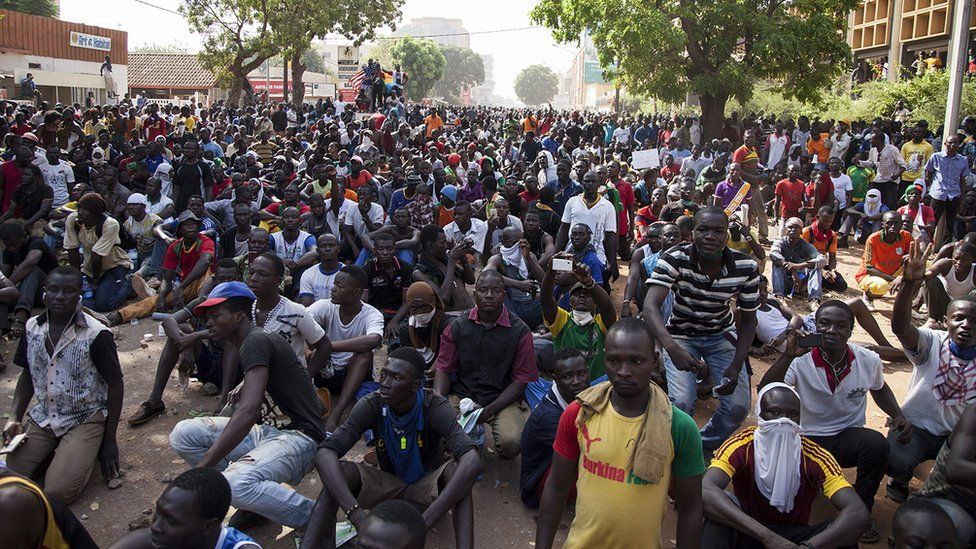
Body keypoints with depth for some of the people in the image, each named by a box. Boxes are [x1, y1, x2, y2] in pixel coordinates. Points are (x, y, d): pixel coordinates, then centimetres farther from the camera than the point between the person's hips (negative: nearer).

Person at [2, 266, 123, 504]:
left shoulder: (96, 334, -17)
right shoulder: (33, 327, 0)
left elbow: (115, 384, -9)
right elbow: (27, 375, 13)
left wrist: (110, 440, -7)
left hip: (84, 419, -5)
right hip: (43, 416, 5)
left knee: (58, 492, -19)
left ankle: (90, 450, 8)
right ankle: (60, 453, 12)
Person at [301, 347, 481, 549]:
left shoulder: (435, 407, -26)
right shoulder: (372, 406, -20)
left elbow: (472, 460, -42)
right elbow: (324, 453, -31)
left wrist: (424, 523, -51)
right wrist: (358, 517, -47)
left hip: (427, 486, -2)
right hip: (388, 482, 2)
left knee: (454, 470, -36)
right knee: (341, 471, -27)